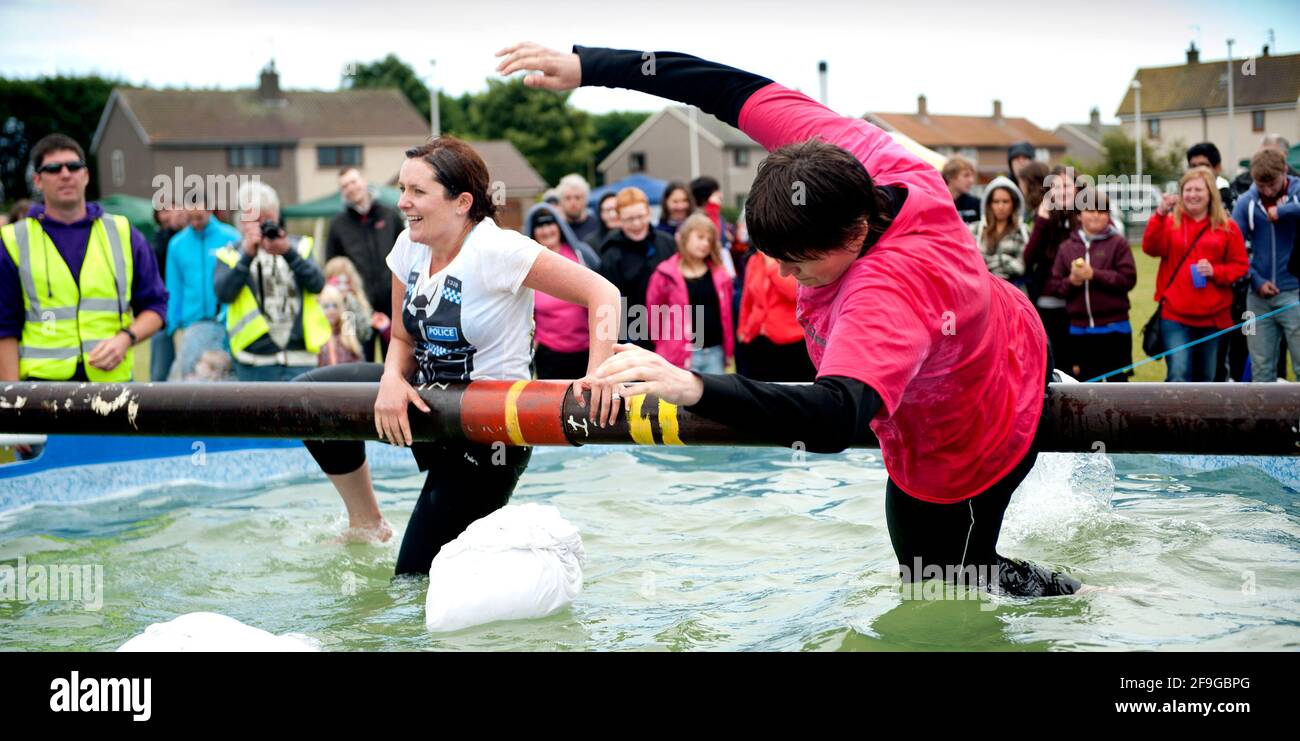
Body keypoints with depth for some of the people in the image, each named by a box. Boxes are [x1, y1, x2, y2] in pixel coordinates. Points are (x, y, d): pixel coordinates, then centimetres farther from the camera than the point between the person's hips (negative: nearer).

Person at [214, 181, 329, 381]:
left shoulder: (299, 246, 15)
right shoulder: (231, 255, 9)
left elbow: (317, 284, -2)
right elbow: (223, 293, -8)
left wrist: (289, 253, -15)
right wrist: (247, 256, -17)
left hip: (300, 359, 1)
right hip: (255, 363, -1)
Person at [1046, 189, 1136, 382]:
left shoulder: (1118, 243, -1)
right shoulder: (1067, 247, 7)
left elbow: (1128, 279, -11)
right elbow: (1053, 285, 6)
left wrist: (1094, 275, -16)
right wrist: (1071, 281, -14)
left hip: (1113, 329, -3)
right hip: (1080, 330, 3)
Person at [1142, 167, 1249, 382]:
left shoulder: (1227, 227, 5)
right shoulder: (1170, 222, 3)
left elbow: (1241, 266, 5)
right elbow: (1151, 248, -15)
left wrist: (1215, 271, -14)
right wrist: (1160, 214, -28)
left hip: (1213, 317, 2)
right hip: (1175, 315, -2)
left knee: (1207, 378, 14)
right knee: (1179, 375, -14)